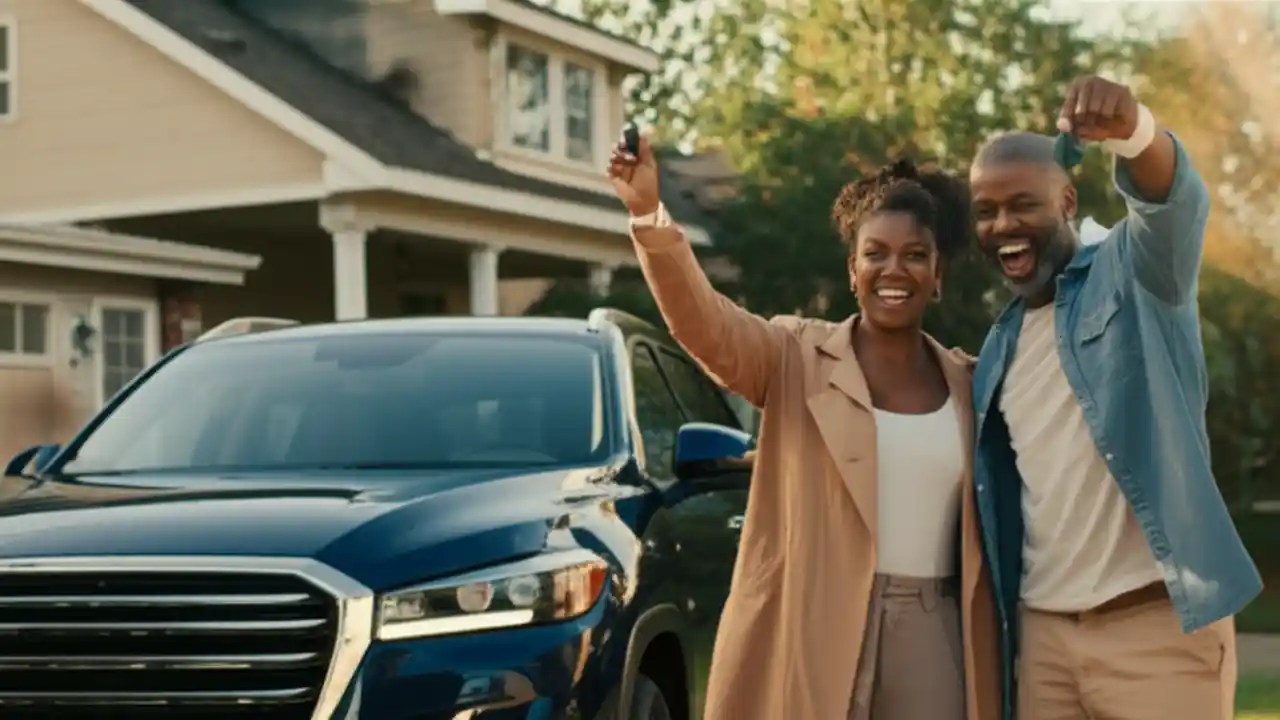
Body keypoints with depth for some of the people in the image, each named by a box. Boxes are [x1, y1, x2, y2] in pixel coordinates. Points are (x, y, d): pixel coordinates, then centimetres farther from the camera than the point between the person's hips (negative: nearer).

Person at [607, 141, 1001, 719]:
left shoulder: (969, 383, 11)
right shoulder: (797, 357, 1)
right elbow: (705, 323, -18)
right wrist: (649, 216, -31)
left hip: (933, 636, 3)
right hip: (813, 633, -3)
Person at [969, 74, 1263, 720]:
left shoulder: (1131, 273, -1)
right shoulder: (1001, 346, 16)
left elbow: (1175, 202, -24)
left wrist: (1132, 130, -45)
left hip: (1158, 623, -5)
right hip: (1042, 632, 5)